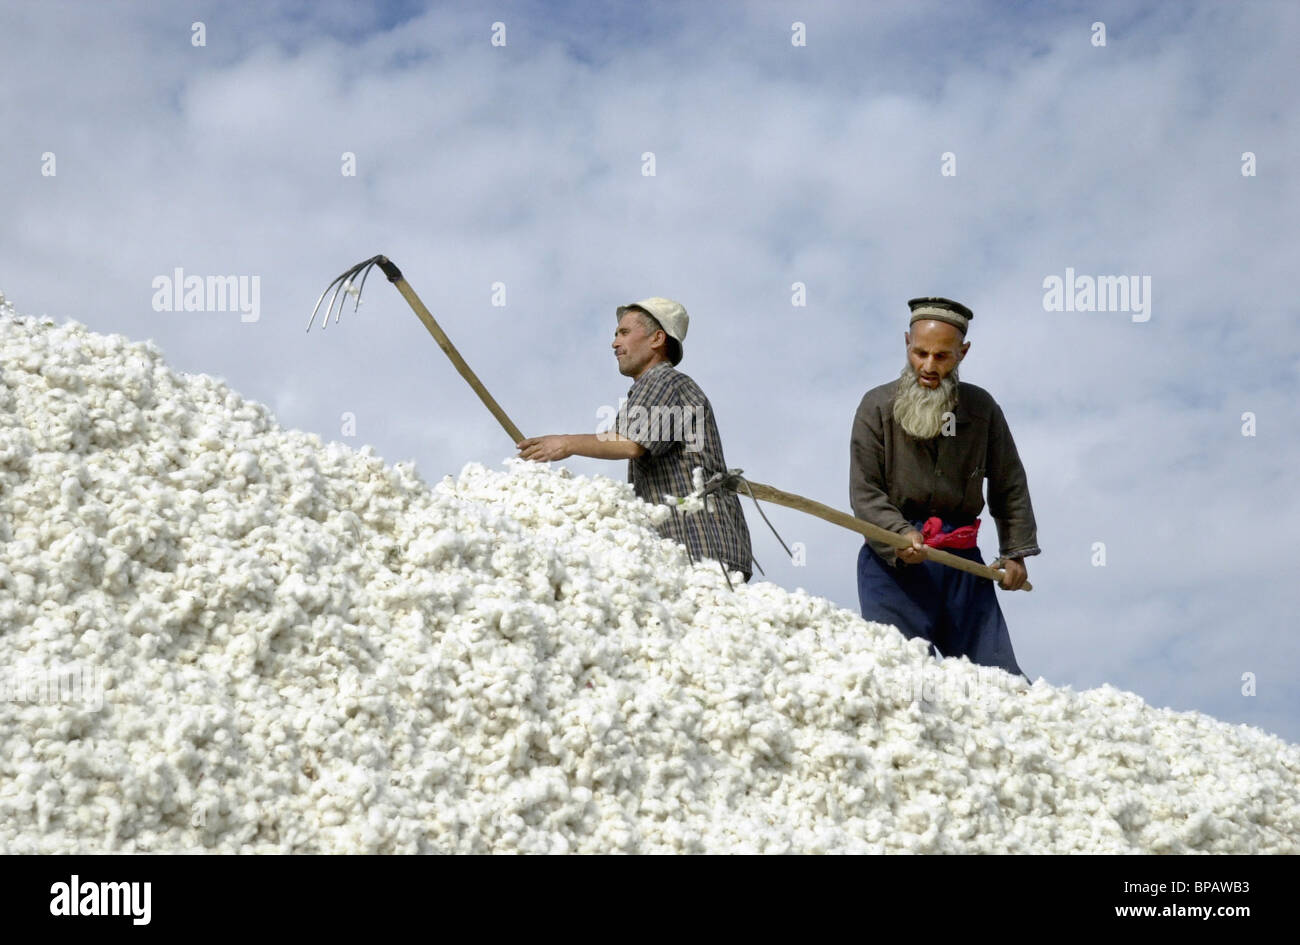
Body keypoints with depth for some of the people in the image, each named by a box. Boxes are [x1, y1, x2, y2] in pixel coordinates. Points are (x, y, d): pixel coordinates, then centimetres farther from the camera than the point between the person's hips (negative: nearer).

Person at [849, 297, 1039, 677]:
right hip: (892, 563, -2)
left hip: (962, 562, 2)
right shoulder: (878, 406, 1)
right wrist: (900, 534, -20)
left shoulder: (982, 408, 8)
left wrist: (1015, 551, 13)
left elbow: (1009, 485, 18)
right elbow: (865, 495, -3)